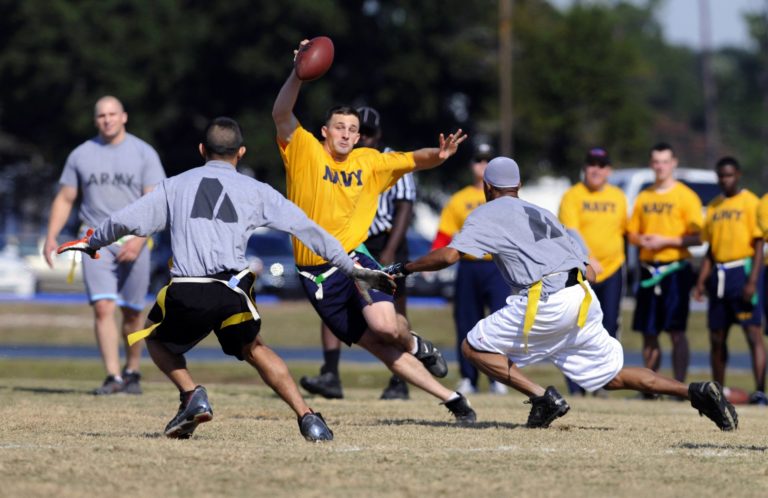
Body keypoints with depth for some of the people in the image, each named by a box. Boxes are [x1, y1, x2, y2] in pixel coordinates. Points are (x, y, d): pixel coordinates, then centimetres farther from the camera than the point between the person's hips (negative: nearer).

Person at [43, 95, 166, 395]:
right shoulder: (81, 155, 7)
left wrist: (139, 240, -19)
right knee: (103, 307, -14)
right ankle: (113, 378, -16)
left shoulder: (144, 154, 0)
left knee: (132, 312, 7)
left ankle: (132, 372, 26)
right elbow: (64, 199, 11)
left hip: (133, 243, 0)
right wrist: (51, 237, -3)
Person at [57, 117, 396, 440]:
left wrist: (91, 243, 34)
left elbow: (126, 221, 14)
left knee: (157, 338, 30)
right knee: (254, 349, 27)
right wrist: (353, 270, 22)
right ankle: (306, 417, 11)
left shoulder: (176, 185, 17)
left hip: (185, 295, -1)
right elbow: (306, 229, 15)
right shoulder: (256, 191, 16)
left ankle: (192, 395, 5)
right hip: (232, 293, 1)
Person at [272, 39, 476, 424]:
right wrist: (299, 74, -34)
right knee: (375, 345, -1)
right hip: (316, 273, -1)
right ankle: (451, 398, 8)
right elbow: (281, 114, -18)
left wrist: (439, 155, -9)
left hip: (354, 259, 1)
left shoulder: (369, 162, 7)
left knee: (384, 325, -26)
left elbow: (413, 160, 14)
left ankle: (417, 345, 11)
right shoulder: (304, 151, -3)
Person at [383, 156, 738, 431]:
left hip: (545, 303, -7)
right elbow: (589, 272, 23)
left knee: (474, 347, 8)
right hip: (584, 298, 7)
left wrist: (405, 268, 7)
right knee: (612, 375, 13)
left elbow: (450, 255, -5)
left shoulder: (488, 213, 10)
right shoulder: (542, 213, 29)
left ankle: (543, 398, -7)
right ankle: (696, 392, -5)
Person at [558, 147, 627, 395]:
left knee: (609, 328, 2)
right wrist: (589, 259, -28)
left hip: (611, 271, 4)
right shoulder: (572, 196, -3)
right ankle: (575, 388, 1)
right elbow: (571, 233, -15)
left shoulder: (618, 197, 10)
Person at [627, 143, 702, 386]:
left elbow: (697, 237, -7)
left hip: (675, 270, -5)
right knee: (649, 333, 6)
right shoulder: (644, 197, 15)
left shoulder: (686, 196, -2)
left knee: (676, 331, -9)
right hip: (648, 270, 5)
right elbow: (632, 233, 18)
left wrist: (665, 241, -16)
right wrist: (641, 240, -4)